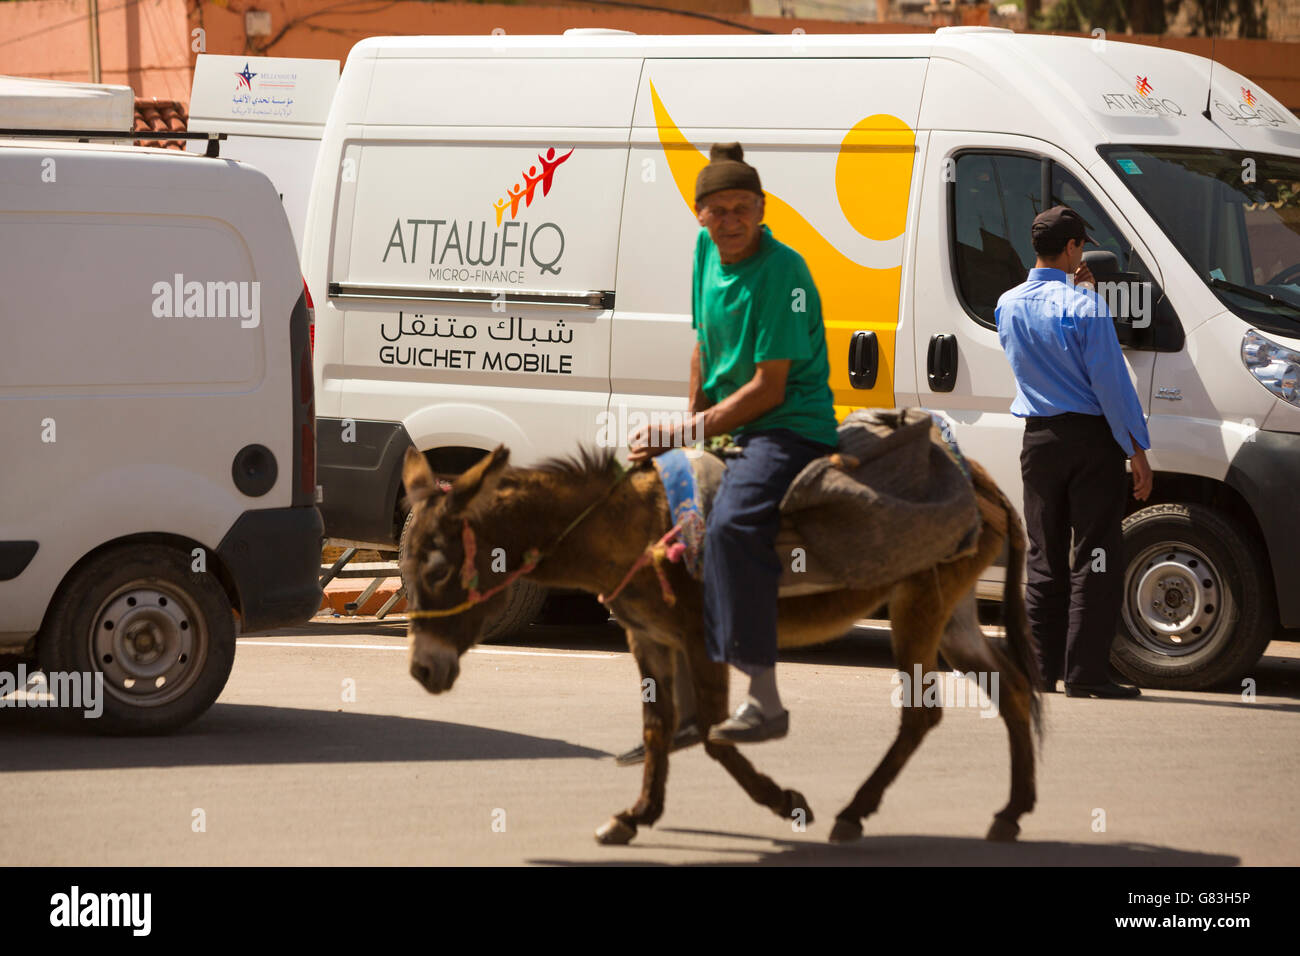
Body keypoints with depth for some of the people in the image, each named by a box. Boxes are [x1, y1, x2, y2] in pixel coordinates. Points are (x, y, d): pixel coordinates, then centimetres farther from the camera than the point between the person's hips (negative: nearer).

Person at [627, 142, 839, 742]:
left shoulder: (780, 272, -18)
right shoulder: (707, 250, 6)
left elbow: (769, 388, -19)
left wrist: (681, 434, -17)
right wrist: (691, 423, 13)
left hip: (792, 429, -10)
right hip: (726, 428, 10)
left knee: (731, 524, -34)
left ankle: (764, 700, -35)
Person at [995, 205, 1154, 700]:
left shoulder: (1009, 305, 6)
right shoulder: (1084, 306, -13)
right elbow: (1110, 380, -14)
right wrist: (1137, 450, -9)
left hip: (1038, 438, 6)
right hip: (1090, 437, -6)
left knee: (1044, 556, 12)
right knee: (1095, 556, -3)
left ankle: (1040, 665, 10)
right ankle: (1086, 670, -7)